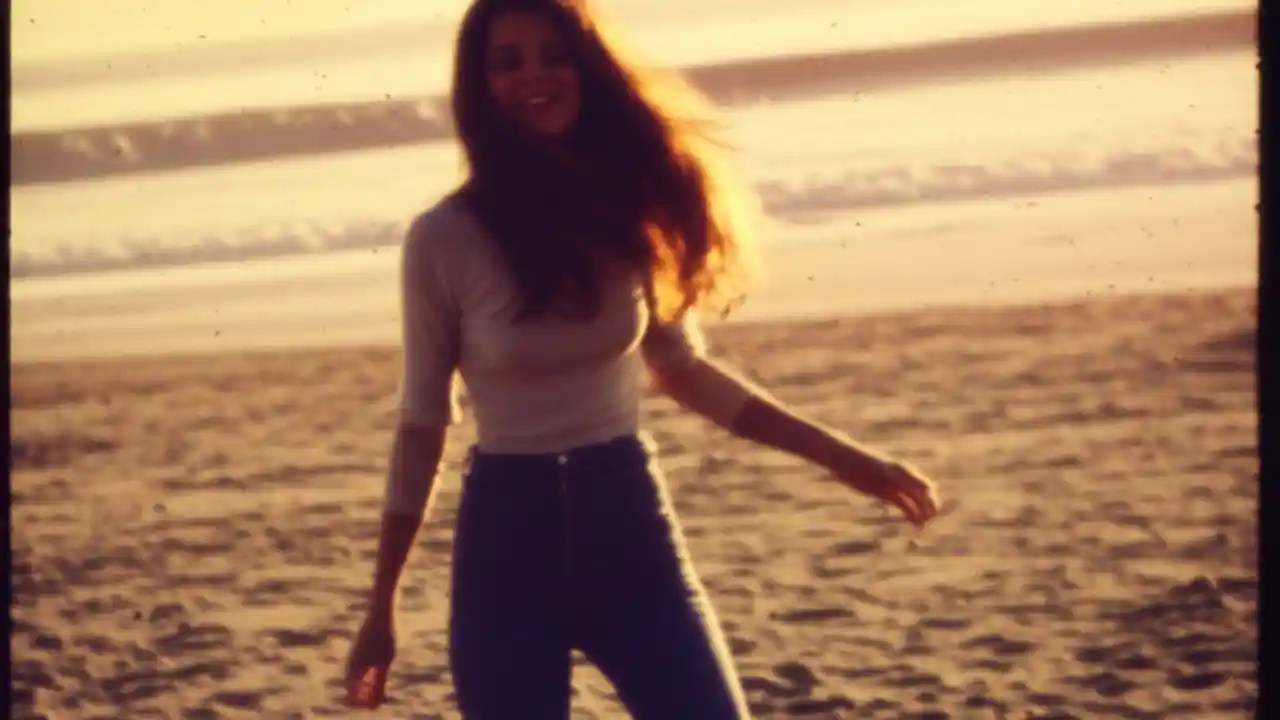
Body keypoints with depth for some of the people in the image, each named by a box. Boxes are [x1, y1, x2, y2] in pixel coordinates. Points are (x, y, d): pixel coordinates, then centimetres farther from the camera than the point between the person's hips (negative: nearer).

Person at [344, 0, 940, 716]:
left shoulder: (629, 205, 1)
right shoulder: (446, 240, -8)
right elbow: (423, 422, 0)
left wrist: (836, 453, 15)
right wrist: (382, 609, 3)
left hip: (629, 522, 3)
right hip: (508, 538, -2)